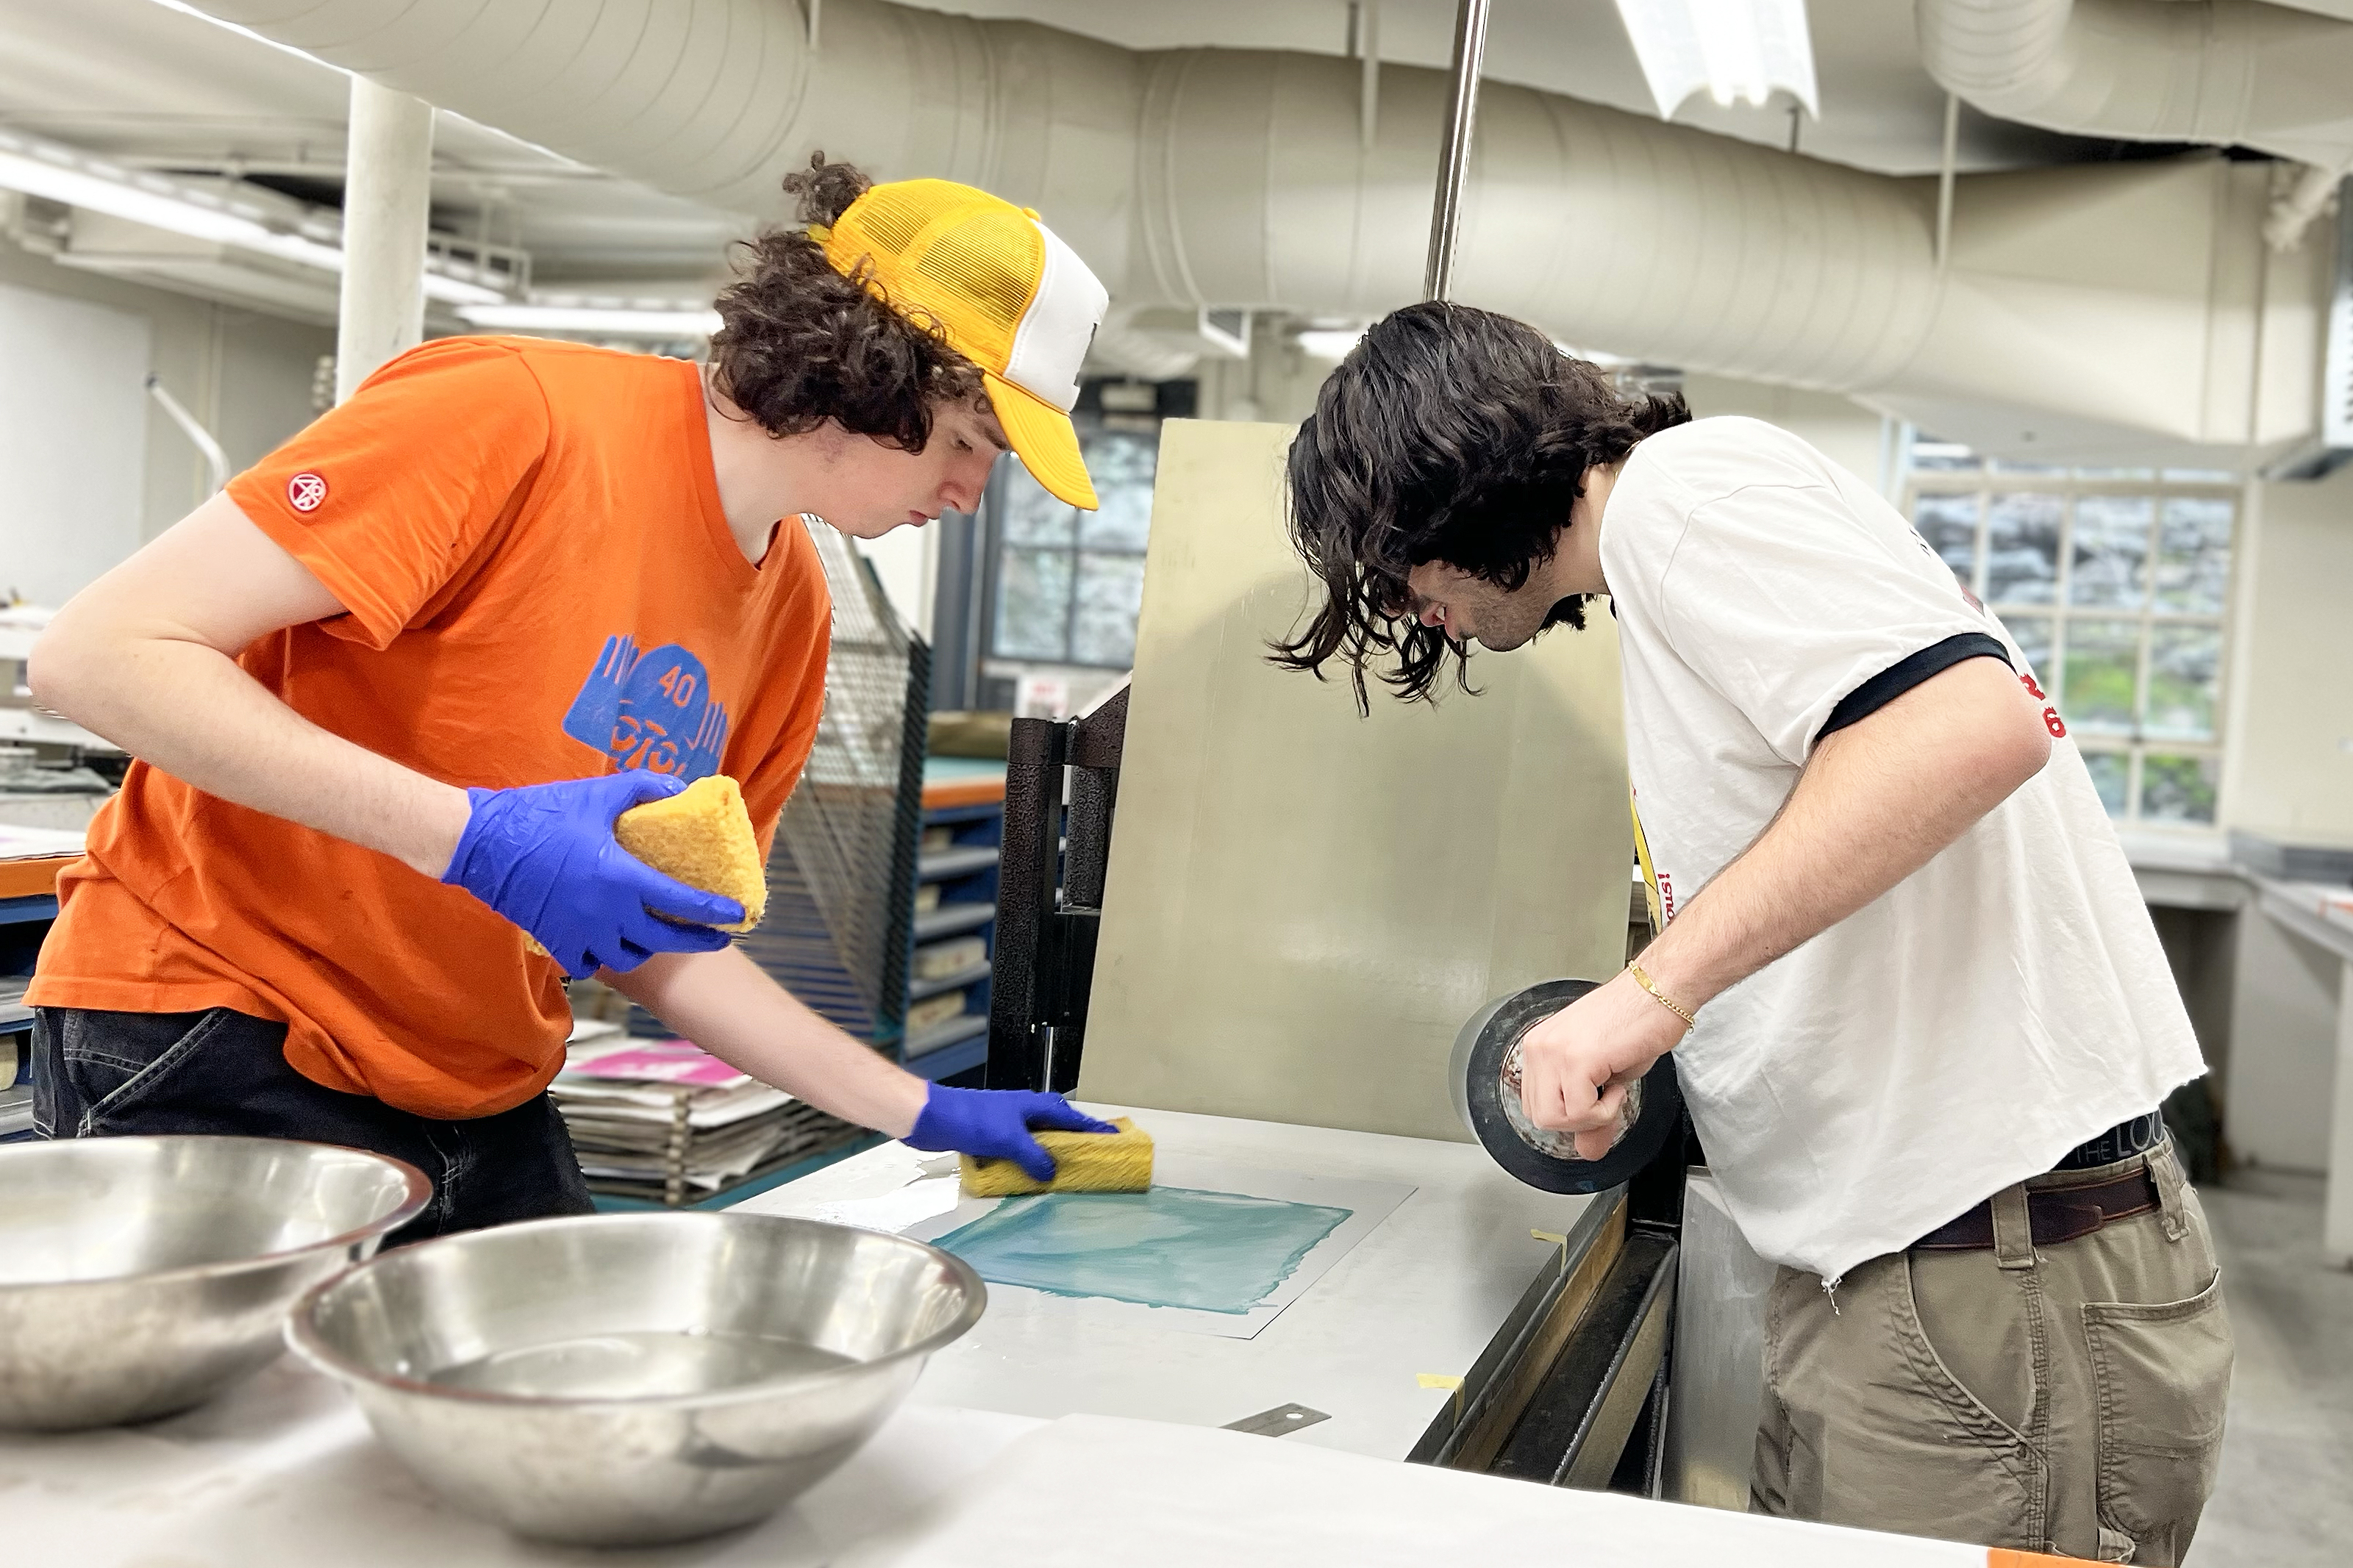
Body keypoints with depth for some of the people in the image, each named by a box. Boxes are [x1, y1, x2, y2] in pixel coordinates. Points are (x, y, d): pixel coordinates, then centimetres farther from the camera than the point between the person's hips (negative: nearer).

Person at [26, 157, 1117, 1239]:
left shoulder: (793, 610, 2)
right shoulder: (517, 416, -20)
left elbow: (654, 937, 8)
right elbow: (94, 656, -23)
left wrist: (920, 1111, 3)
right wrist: (474, 836, -31)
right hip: (219, 1036, -7)